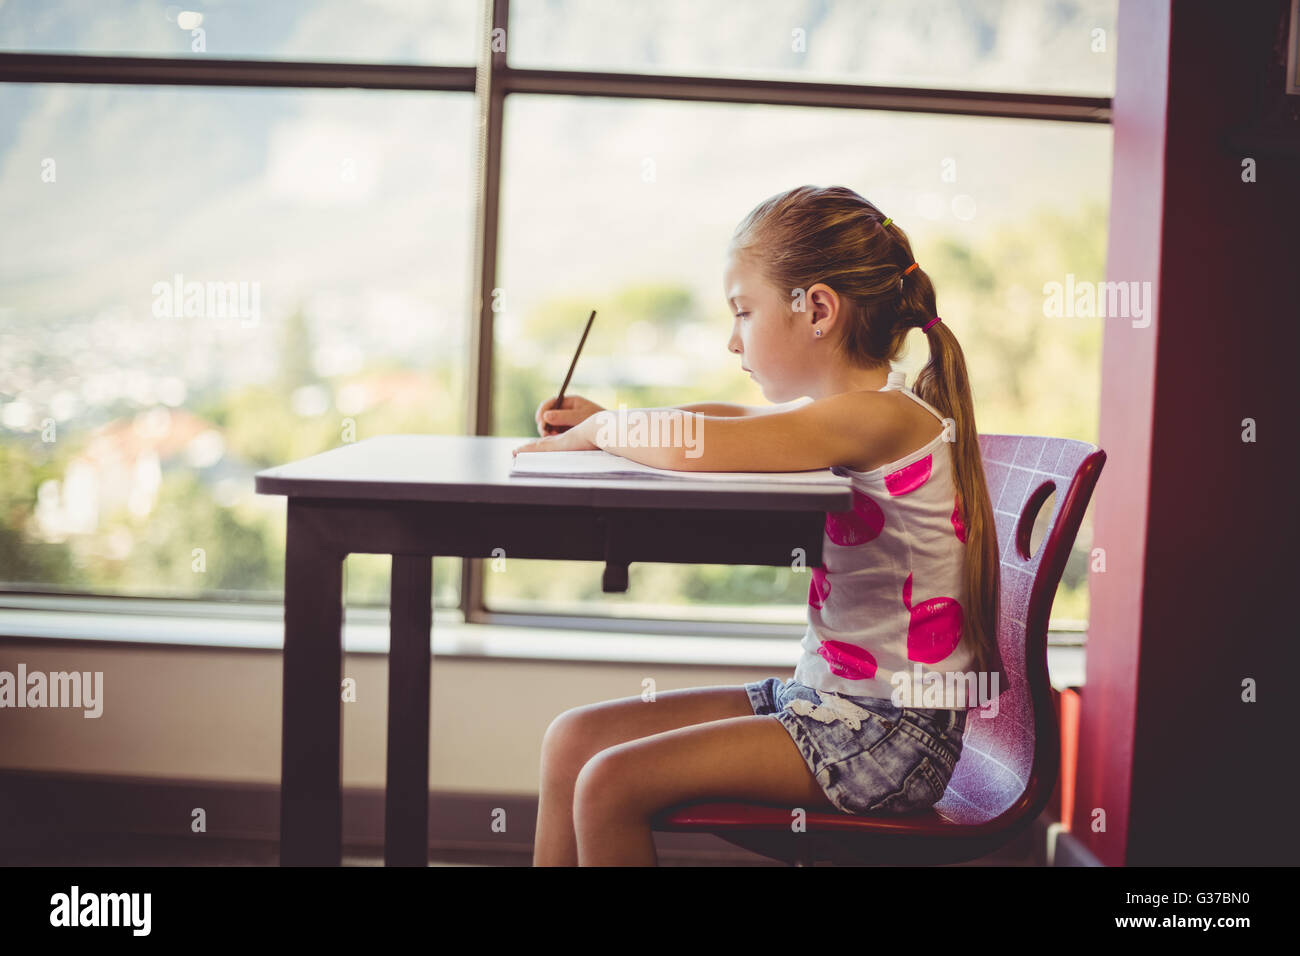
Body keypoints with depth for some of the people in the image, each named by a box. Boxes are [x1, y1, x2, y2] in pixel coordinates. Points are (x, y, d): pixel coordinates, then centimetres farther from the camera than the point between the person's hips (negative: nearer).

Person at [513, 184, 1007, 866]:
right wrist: (605, 419, 12)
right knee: (575, 738, 6)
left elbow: (694, 445, -30)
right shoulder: (838, 413, 9)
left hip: (889, 733, -9)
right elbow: (734, 423, 27)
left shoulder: (881, 418, -20)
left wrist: (598, 430, -10)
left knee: (612, 784, -18)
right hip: (820, 698, 10)